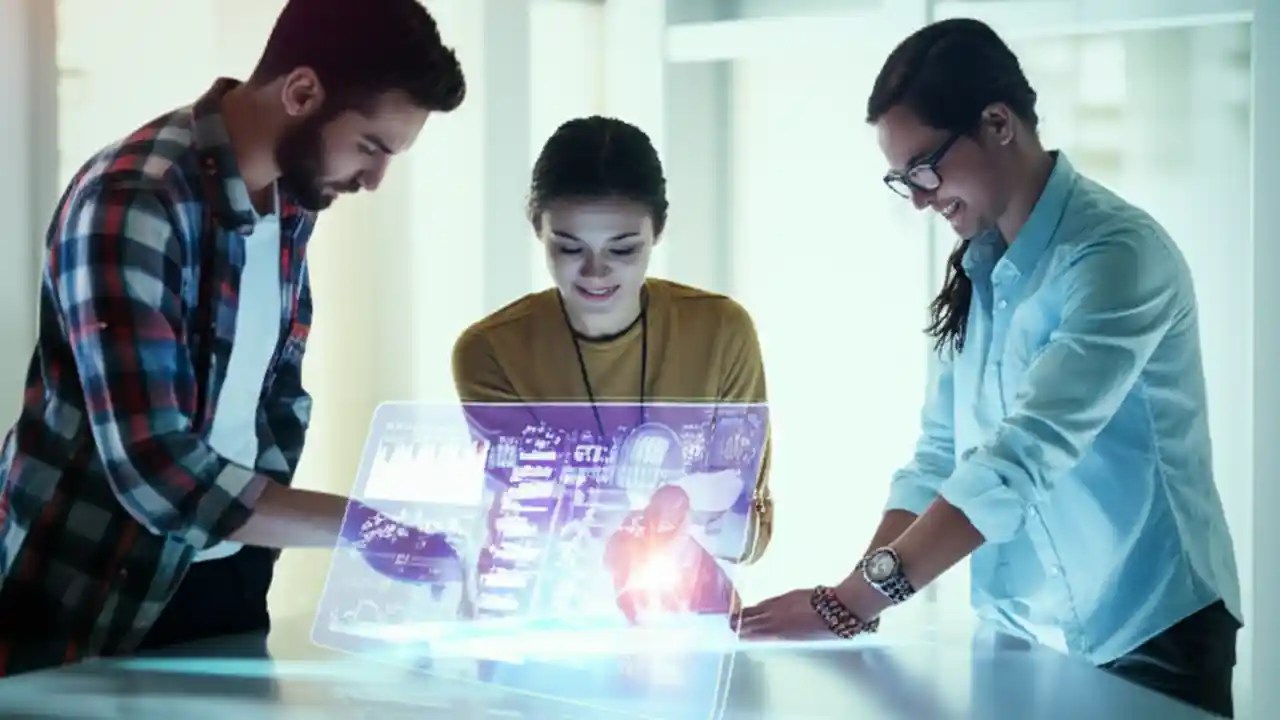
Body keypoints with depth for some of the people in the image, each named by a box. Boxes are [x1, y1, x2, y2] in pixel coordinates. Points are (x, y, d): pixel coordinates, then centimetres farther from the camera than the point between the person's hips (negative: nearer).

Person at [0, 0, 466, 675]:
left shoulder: (292, 195, 3)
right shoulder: (132, 202, -23)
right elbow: (157, 472, -28)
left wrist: (259, 541, -1)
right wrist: (358, 525, -24)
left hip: (226, 580, 7)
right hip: (94, 604, -7)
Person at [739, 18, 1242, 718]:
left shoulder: (1118, 255, -18)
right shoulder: (977, 272, 6)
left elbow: (1027, 454, -28)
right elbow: (940, 455, 7)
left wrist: (851, 602, -32)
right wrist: (854, 598, -9)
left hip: (1141, 640, -7)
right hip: (1017, 637, 7)